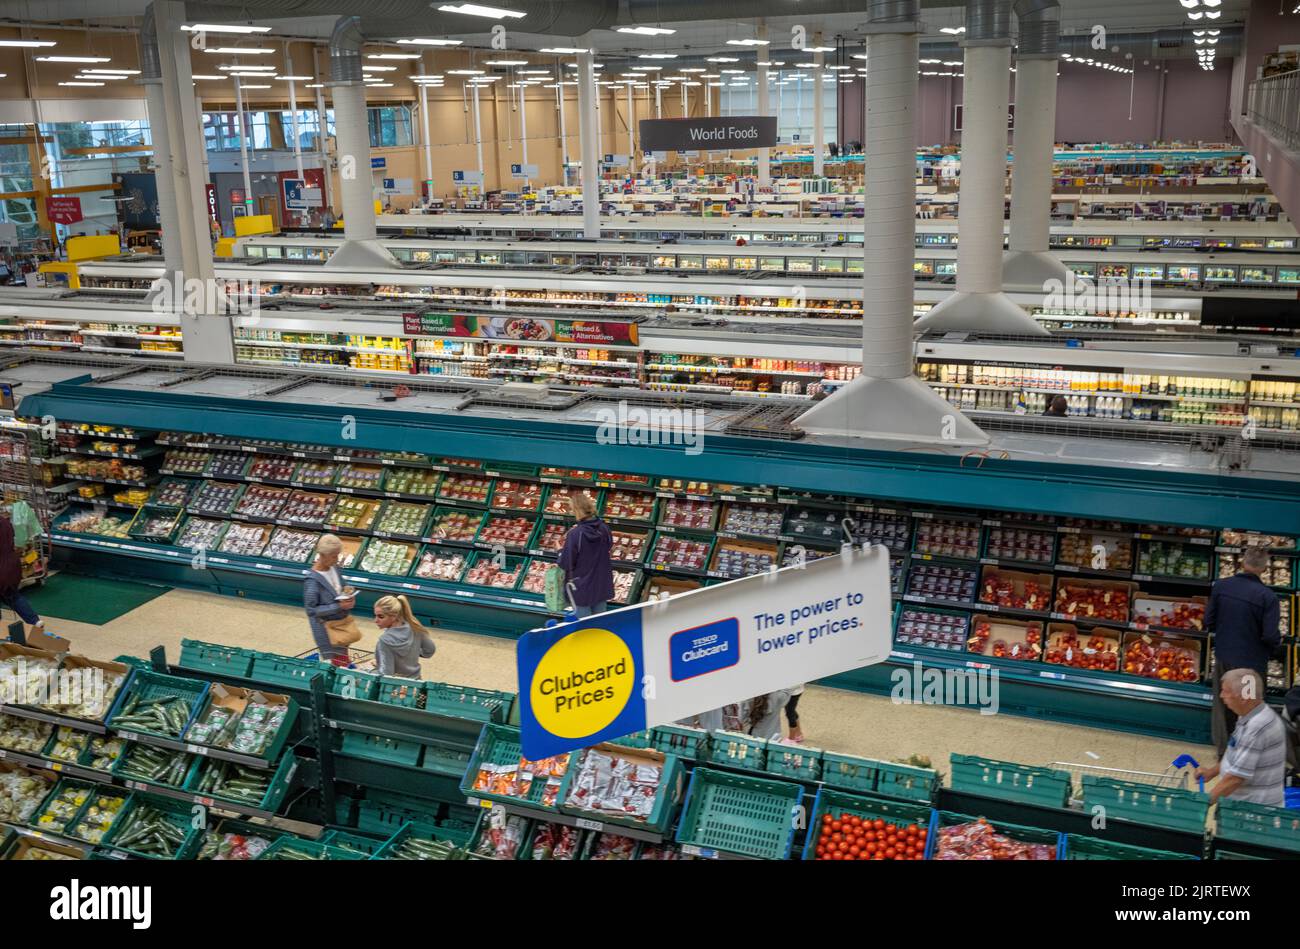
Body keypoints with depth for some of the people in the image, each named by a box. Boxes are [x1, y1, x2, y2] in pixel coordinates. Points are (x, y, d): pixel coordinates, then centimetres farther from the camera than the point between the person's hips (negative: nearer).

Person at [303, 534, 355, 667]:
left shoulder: (334, 568, -4)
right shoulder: (313, 580, -25)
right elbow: (311, 610, -22)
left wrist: (348, 596, -9)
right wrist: (339, 606, -26)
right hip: (325, 627, -7)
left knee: (343, 660, 19)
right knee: (334, 664, 2)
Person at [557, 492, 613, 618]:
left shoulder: (575, 534, -23)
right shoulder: (604, 528, -7)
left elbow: (565, 564, -17)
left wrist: (561, 550, 2)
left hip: (582, 588, -5)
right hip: (602, 586, 5)